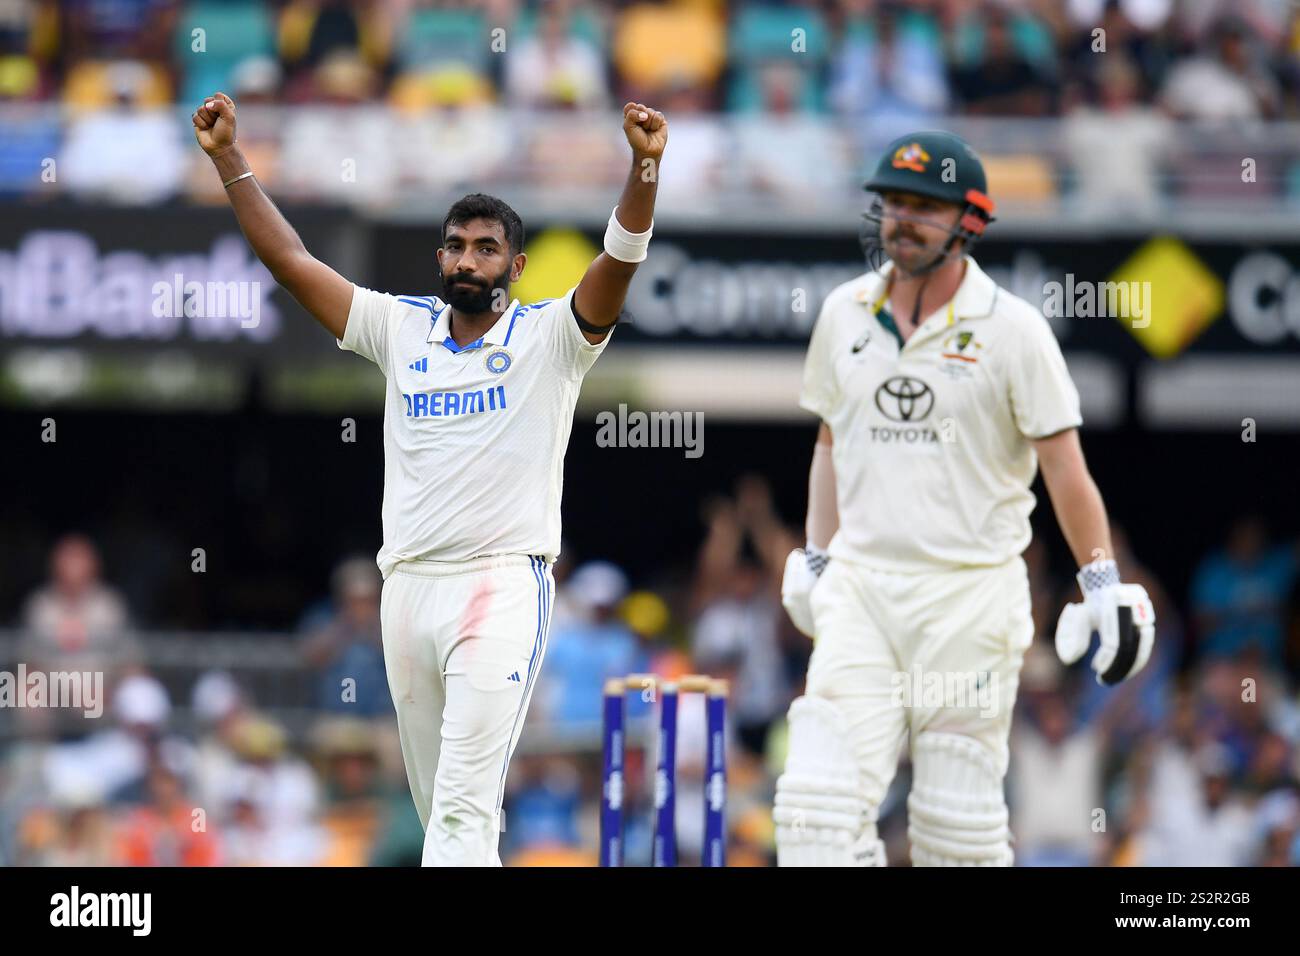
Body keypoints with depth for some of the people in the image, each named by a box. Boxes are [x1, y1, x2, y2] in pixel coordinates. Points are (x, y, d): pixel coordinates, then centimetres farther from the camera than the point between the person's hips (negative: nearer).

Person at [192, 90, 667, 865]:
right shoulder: (402, 329, 12)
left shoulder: (549, 337, 1)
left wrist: (645, 167, -30)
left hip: (504, 585, -5)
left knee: (464, 807, -15)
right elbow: (291, 260, 10)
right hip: (408, 589, 5)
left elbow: (621, 259, -14)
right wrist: (229, 158, 2)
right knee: (439, 806, 10)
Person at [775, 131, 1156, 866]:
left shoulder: (1012, 328, -5)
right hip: (860, 590, 4)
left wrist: (1104, 585, -10)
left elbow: (1065, 465, -4)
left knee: (957, 822, -1)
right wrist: (816, 558, 22)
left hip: (971, 593, -4)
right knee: (820, 807, -9)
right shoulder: (846, 313, 8)